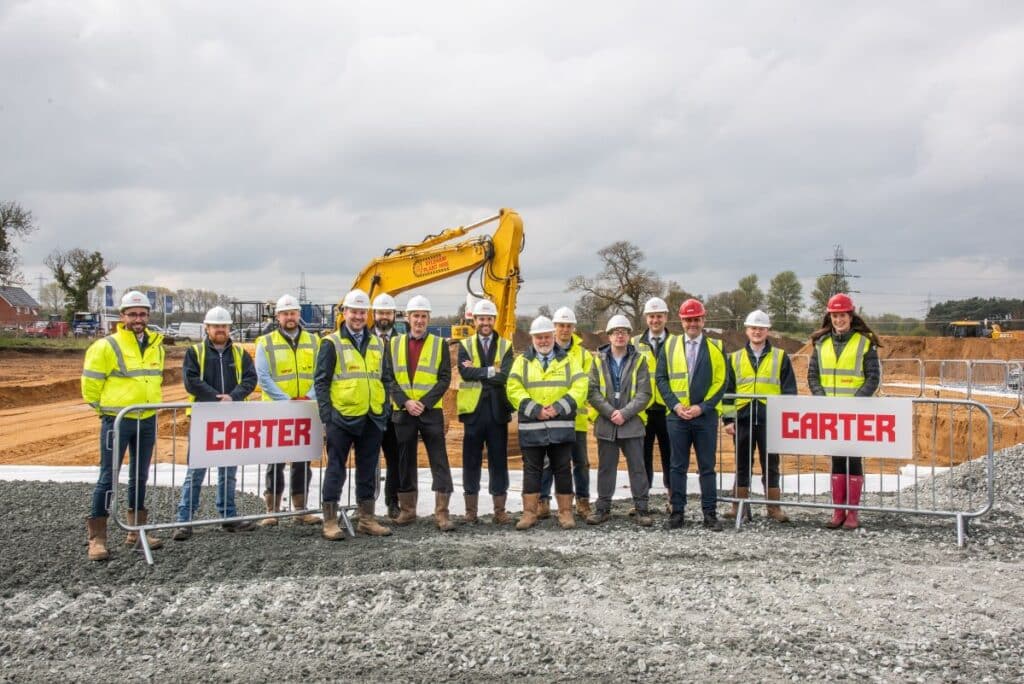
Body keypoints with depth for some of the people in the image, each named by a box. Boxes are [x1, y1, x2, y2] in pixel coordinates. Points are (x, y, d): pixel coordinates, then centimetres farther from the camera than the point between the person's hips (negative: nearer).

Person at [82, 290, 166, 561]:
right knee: (108, 477, -4)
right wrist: (104, 409, 1)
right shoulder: (107, 346, -10)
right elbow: (90, 383, -5)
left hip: (147, 420, 6)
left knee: (140, 477, 13)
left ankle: (136, 531, 23)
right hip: (117, 421, -6)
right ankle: (97, 538, 3)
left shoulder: (157, 345, 9)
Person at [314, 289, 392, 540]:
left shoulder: (377, 344, 14)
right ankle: (330, 523, 7)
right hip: (342, 418, -5)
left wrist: (385, 411, 11)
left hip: (372, 419, 5)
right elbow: (320, 381, -5)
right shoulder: (331, 343, -2)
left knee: (368, 470, 11)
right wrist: (326, 415, -12)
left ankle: (367, 520, 20)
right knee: (336, 470, 1)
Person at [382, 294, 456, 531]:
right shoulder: (394, 344, 8)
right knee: (406, 461, 9)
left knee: (439, 461, -4)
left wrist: (423, 403, -13)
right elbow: (389, 378, 2)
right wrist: (406, 402, -12)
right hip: (402, 412, 2)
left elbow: (444, 379, -3)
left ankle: (441, 512, 0)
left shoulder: (439, 344, 3)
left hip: (431, 412, -2)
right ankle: (407, 509, 20)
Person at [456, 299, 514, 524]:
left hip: (497, 411, 0)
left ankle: (500, 510, 12)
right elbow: (465, 373, -12)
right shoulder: (465, 345, 6)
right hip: (473, 410, 0)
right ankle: (470, 509, 14)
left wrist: (478, 372, -11)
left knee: (498, 461, 5)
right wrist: (491, 371, -12)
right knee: (471, 461, 5)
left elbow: (505, 376, -11)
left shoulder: (505, 346, 6)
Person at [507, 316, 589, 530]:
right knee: (532, 470, 4)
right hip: (531, 427, 0)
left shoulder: (568, 361, 9)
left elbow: (580, 388, -1)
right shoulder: (522, 361, 9)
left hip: (561, 426, 0)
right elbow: (514, 390, -3)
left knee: (562, 470, 4)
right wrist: (536, 409, -14)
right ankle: (529, 513, 10)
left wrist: (558, 407, -13)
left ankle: (566, 512, 12)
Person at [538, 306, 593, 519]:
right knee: (546, 460, 2)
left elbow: (587, 383, 2)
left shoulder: (583, 353, 9)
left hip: (576, 416, 2)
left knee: (581, 461, 8)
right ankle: (543, 501, 11)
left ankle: (583, 501, 18)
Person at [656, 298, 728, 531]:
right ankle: (677, 512, 12)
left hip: (706, 415, -1)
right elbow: (661, 378, 5)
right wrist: (675, 405, -7)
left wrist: (702, 407, -10)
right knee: (677, 466, 5)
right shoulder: (670, 346, 8)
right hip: (677, 415, 1)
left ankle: (710, 514, 9)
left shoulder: (716, 347, 4)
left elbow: (721, 381, 0)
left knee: (707, 467, 3)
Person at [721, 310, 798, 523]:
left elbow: (789, 390, 5)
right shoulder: (735, 358, 11)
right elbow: (727, 391, 10)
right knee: (742, 464, 7)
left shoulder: (780, 357, 7)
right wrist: (728, 419, 2)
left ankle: (774, 507, 11)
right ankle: (739, 507, 13)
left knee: (770, 464, 4)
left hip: (770, 419, -1)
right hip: (743, 418, 2)